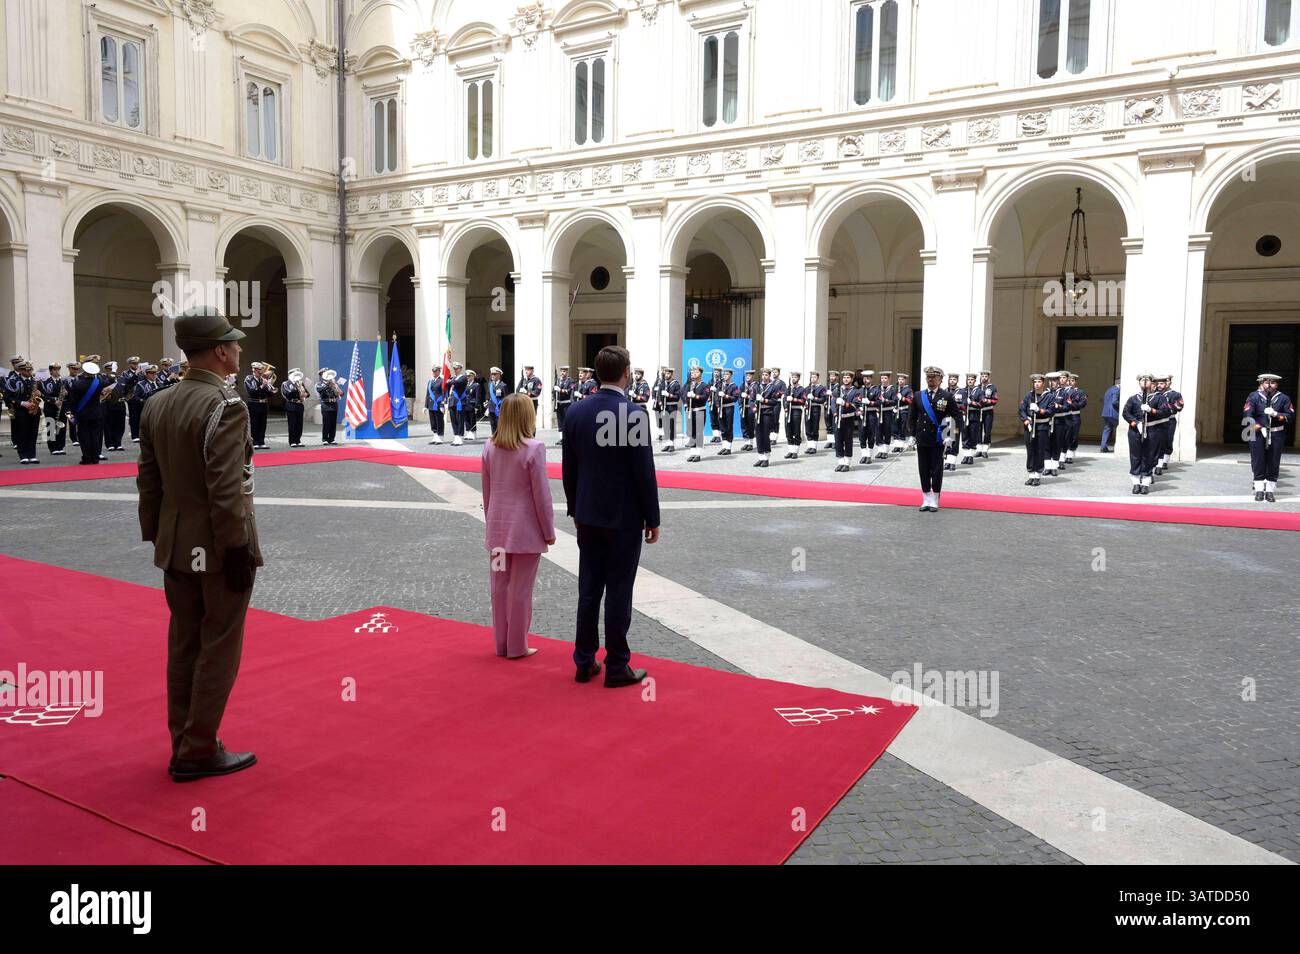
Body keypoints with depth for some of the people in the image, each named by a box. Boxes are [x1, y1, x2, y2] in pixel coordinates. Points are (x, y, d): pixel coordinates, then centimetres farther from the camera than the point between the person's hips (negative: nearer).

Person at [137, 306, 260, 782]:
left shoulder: (156, 404, 7)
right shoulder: (225, 405, -18)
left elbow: (148, 480, 10)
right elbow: (226, 488, -22)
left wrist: (155, 537, 17)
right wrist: (238, 548, -17)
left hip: (176, 547, 8)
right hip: (219, 550, -8)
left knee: (183, 644, 14)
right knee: (218, 649, 3)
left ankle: (183, 745, 25)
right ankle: (199, 751, 11)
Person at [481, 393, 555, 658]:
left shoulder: (490, 447, 0)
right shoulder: (533, 448, -15)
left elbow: (486, 490, 8)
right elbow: (541, 494, -12)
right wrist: (549, 530, -3)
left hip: (498, 528, 5)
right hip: (526, 529, -5)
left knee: (500, 586, 14)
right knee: (521, 590, 5)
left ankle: (501, 643, 24)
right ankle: (517, 646, 15)